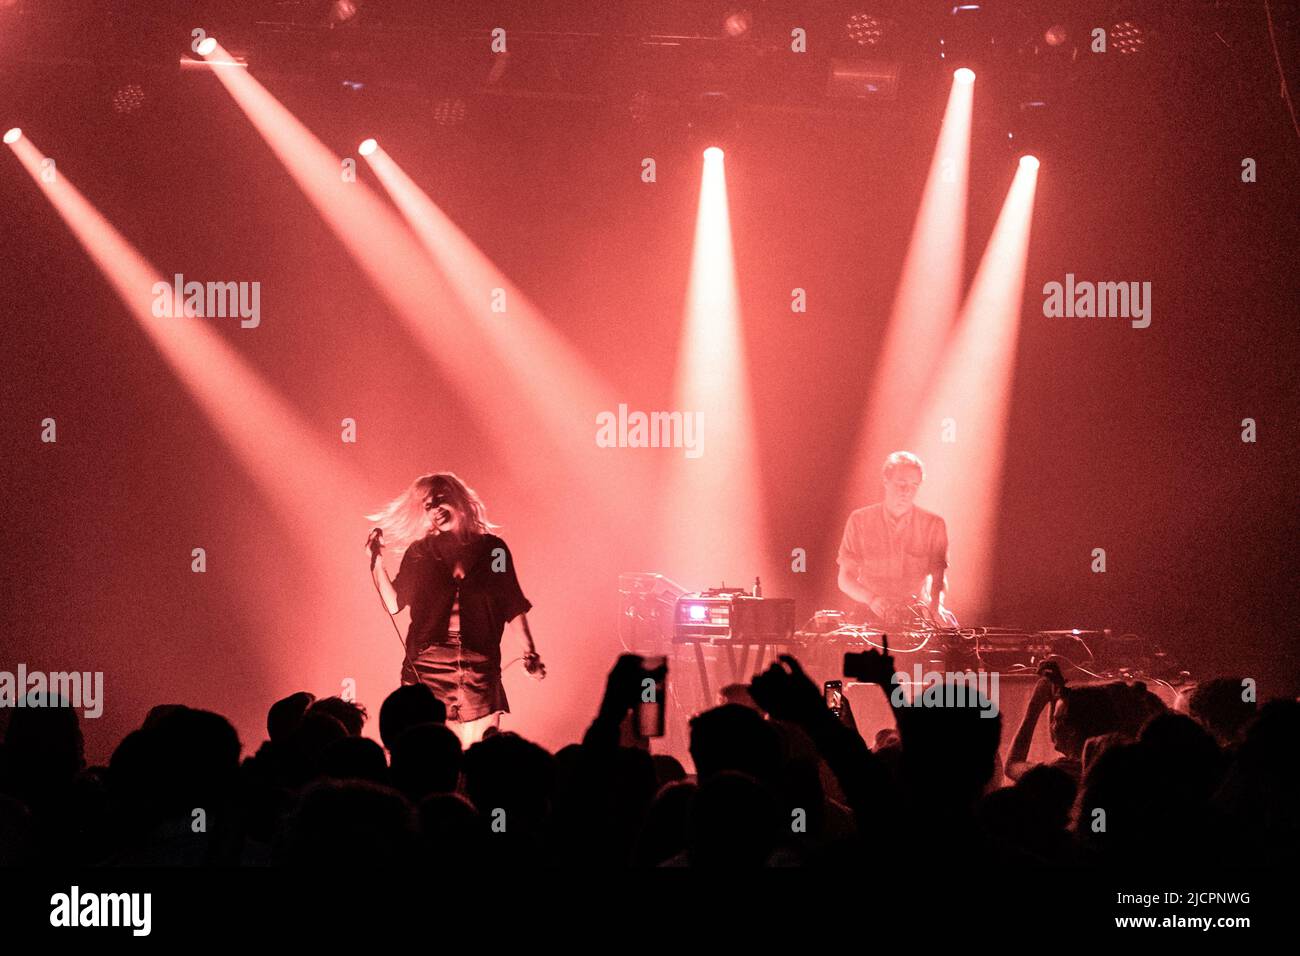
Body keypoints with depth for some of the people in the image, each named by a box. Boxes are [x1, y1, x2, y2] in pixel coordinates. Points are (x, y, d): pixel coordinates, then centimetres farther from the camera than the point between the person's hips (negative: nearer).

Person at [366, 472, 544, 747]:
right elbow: (393, 603, 9)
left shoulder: (492, 549, 8)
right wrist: (375, 560, 3)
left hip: (479, 673, 0)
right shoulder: (419, 552, 9)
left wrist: (529, 654, 3)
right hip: (426, 670, 0)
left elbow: (513, 609, 11)